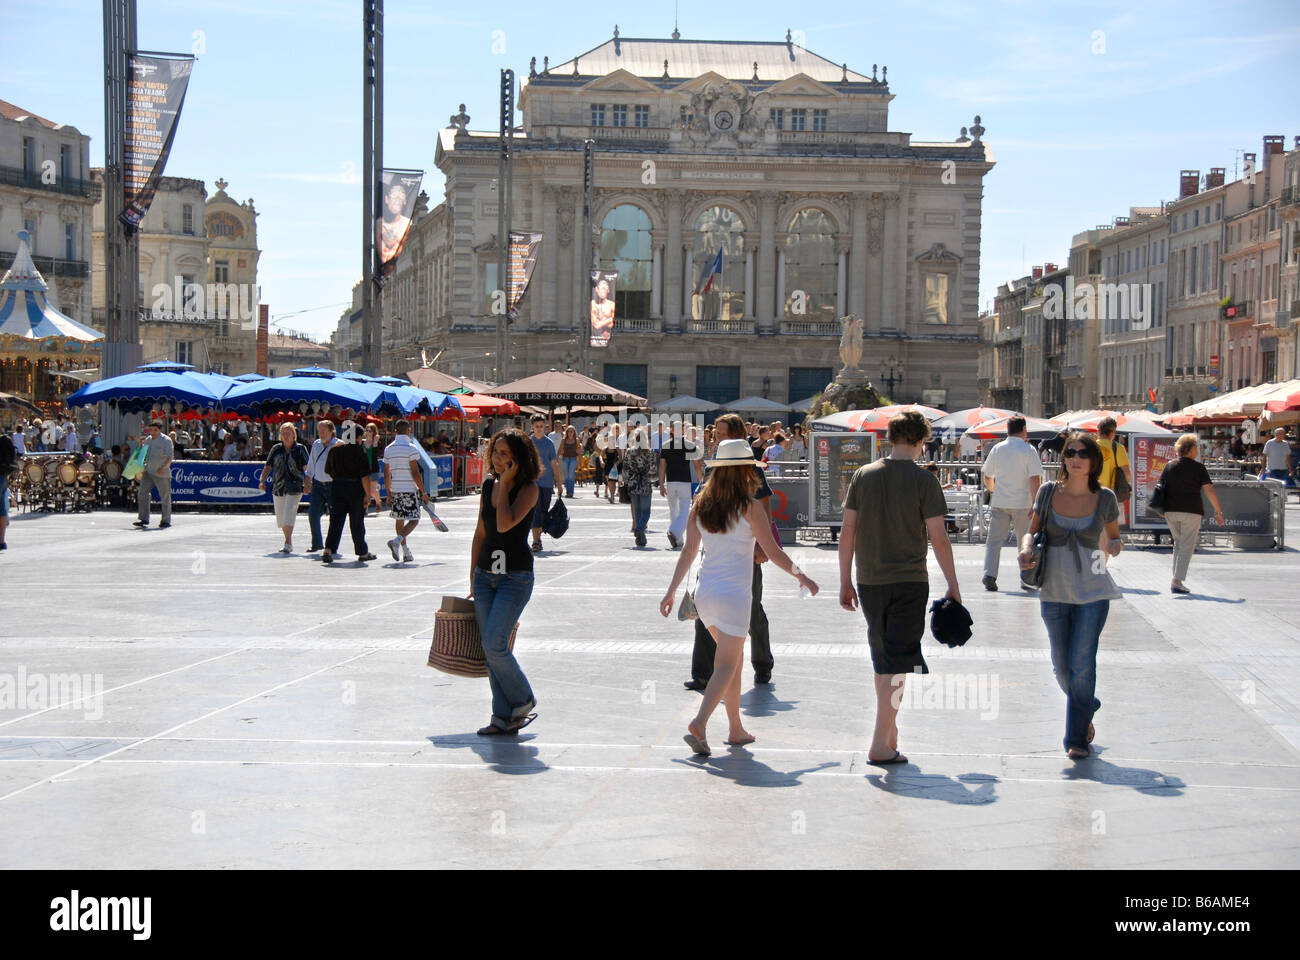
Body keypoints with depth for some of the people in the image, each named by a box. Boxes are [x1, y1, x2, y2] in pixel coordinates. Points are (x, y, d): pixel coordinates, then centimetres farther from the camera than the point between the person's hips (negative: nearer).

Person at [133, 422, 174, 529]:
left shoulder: (166, 440, -8)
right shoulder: (148, 440, 13)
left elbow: (169, 458, -13)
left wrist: (163, 467, -27)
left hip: (161, 474, -6)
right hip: (148, 472, 6)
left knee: (165, 497, 2)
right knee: (142, 493, -2)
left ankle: (166, 520, 12)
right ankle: (144, 519, 3)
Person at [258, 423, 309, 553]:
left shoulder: (300, 449, 1)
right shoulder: (276, 449, 10)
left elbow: (307, 468, -1)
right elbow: (268, 467, 9)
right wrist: (262, 481, -4)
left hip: (294, 488, -4)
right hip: (278, 487, 4)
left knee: (289, 513, -16)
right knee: (280, 516, 9)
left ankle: (288, 544, -17)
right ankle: (288, 542, 26)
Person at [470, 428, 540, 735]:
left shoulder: (528, 489, -10)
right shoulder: (488, 484, 8)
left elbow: (505, 524, -24)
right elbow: (480, 532, 14)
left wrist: (504, 483, -16)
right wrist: (472, 578, 14)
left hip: (516, 576, -6)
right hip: (485, 574, 6)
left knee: (494, 644, -14)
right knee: (490, 649, 3)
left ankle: (523, 701, 9)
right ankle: (503, 717, 11)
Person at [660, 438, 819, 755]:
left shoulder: (701, 505, 5)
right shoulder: (749, 506, -9)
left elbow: (688, 552, 8)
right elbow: (773, 551, -5)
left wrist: (671, 592, 16)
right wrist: (801, 576, 9)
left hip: (705, 593, 6)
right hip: (734, 594, -6)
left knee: (734, 659, 20)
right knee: (726, 666, -3)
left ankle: (736, 729, 25)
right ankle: (699, 725, -20)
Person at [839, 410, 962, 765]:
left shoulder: (863, 475, 3)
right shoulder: (923, 480, -7)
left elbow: (848, 532, 3)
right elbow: (938, 539, -9)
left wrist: (846, 581, 10)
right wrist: (953, 586, 1)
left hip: (870, 583, 4)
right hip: (909, 582, -4)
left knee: (882, 659, 19)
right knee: (897, 664, 0)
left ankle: (890, 731, 31)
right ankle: (881, 744, -5)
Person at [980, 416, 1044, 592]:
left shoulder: (997, 449, 5)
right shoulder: (1028, 450, -5)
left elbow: (987, 478, 13)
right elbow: (1035, 479, -13)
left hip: (999, 503, 2)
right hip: (1022, 504, -2)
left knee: (994, 540, 1)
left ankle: (989, 575, -14)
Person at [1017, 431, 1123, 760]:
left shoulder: (1105, 498, -3)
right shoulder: (1048, 493, 0)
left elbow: (1114, 536, 11)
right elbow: (1033, 532, 8)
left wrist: (1114, 546, -12)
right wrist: (1026, 550, -14)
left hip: (1092, 593, -2)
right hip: (1054, 592, 2)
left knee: (1082, 664, -8)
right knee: (1062, 667, 9)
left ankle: (1077, 738, 4)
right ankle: (1087, 708, 39)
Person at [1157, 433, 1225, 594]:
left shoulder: (1170, 466, 8)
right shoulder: (1198, 467, -3)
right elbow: (1209, 491, -5)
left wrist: (1163, 509, 21)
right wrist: (1218, 511, 2)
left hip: (1170, 510, 5)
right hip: (1191, 511, -5)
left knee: (1178, 543, 19)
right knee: (1187, 546, -1)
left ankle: (1176, 579, 14)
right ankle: (1177, 581, -10)